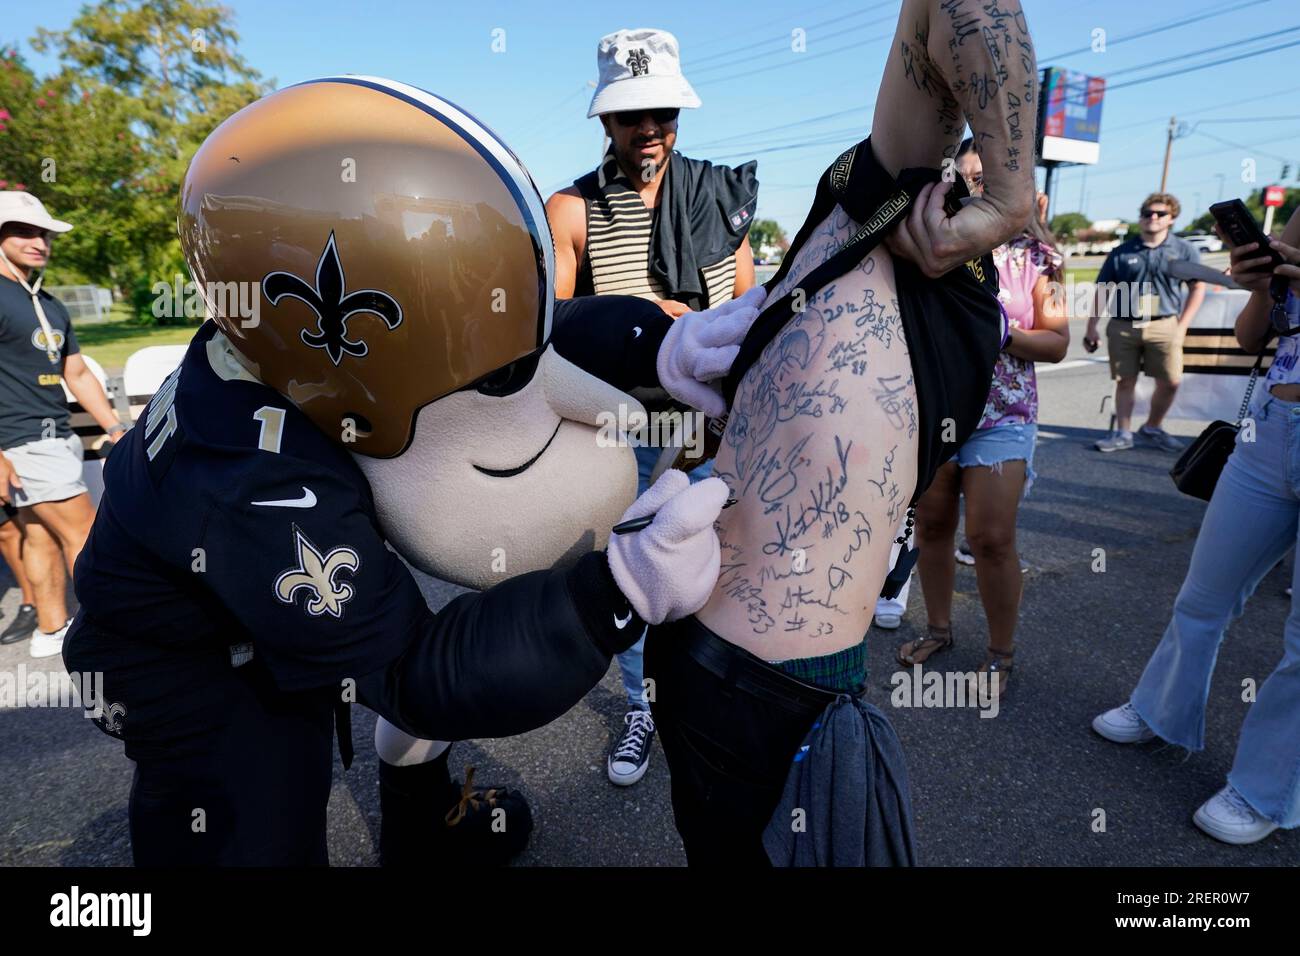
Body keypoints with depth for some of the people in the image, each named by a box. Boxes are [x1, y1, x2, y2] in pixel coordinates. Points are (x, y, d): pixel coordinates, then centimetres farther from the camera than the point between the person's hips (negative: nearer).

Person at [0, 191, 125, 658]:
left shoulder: (50, 306, 15)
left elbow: (78, 375, 20)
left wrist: (116, 429, 17)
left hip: (55, 437, 8)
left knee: (42, 535, 14)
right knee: (84, 532, -4)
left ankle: (52, 629, 23)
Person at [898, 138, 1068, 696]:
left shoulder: (1033, 256, 0)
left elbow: (1057, 343, -1)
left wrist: (1001, 334, -17)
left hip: (1000, 418, -2)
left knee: (991, 539, -4)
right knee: (931, 525, 9)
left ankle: (1002, 654, 15)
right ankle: (938, 628, 28)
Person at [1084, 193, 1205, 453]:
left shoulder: (1184, 250, 7)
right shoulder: (1122, 252, 5)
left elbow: (1197, 288, 11)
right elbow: (1102, 290, 8)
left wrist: (1182, 325, 2)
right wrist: (1091, 327, 3)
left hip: (1163, 326, 0)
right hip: (1122, 326, 0)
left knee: (1170, 382, -2)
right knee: (1125, 382, 4)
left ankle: (1153, 428, 20)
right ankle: (1123, 434, 14)